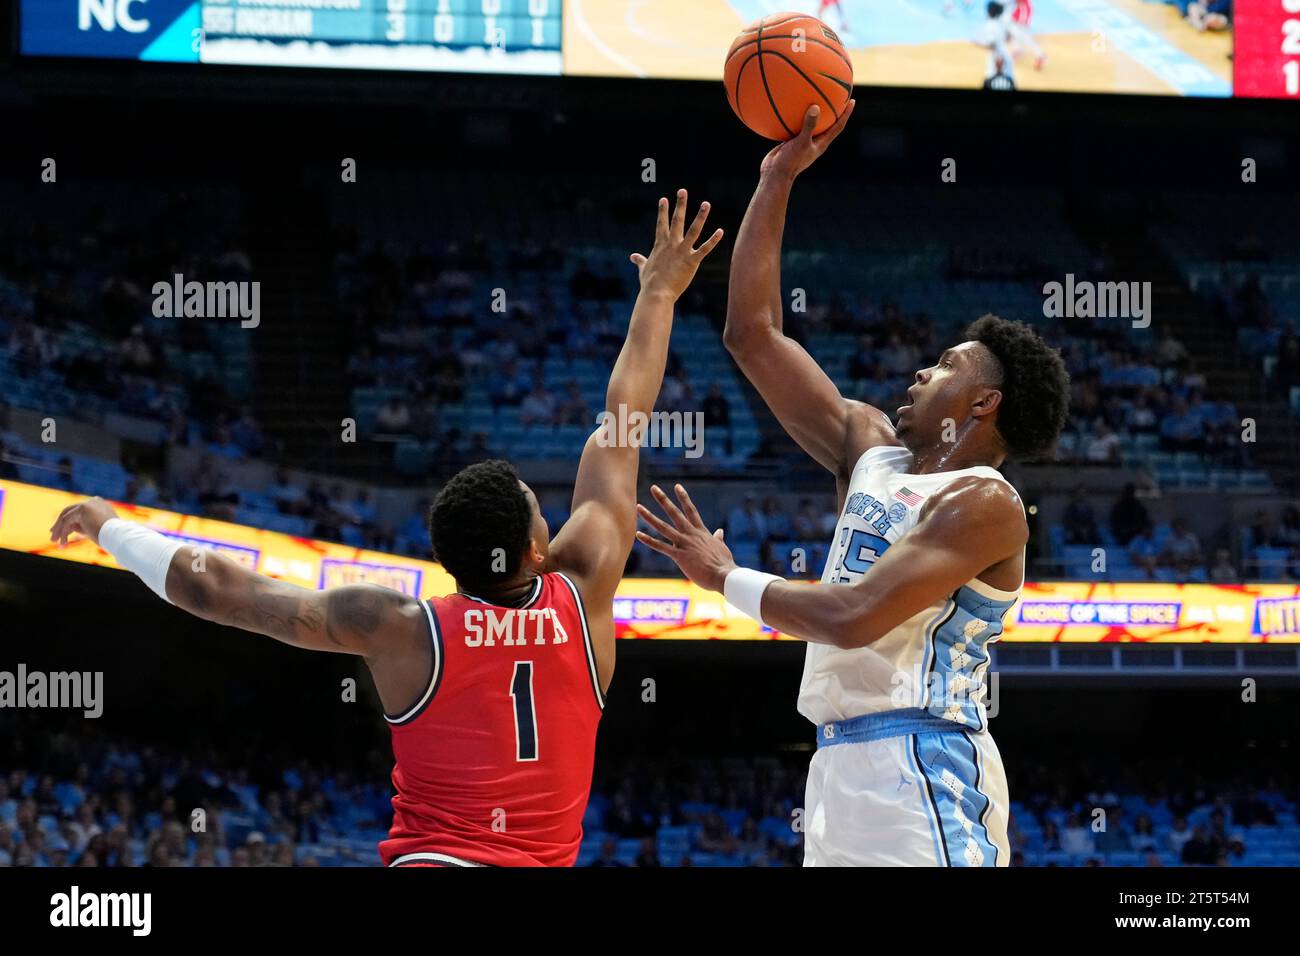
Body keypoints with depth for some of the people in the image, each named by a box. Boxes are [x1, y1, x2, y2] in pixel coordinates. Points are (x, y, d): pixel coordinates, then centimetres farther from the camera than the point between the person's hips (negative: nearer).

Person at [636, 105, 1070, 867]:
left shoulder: (985, 504, -9)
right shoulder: (871, 449, 15)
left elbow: (854, 617, -20)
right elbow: (754, 333, 16)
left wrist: (725, 577, -8)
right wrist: (779, 179, 13)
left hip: (922, 770, -8)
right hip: (843, 760, 8)